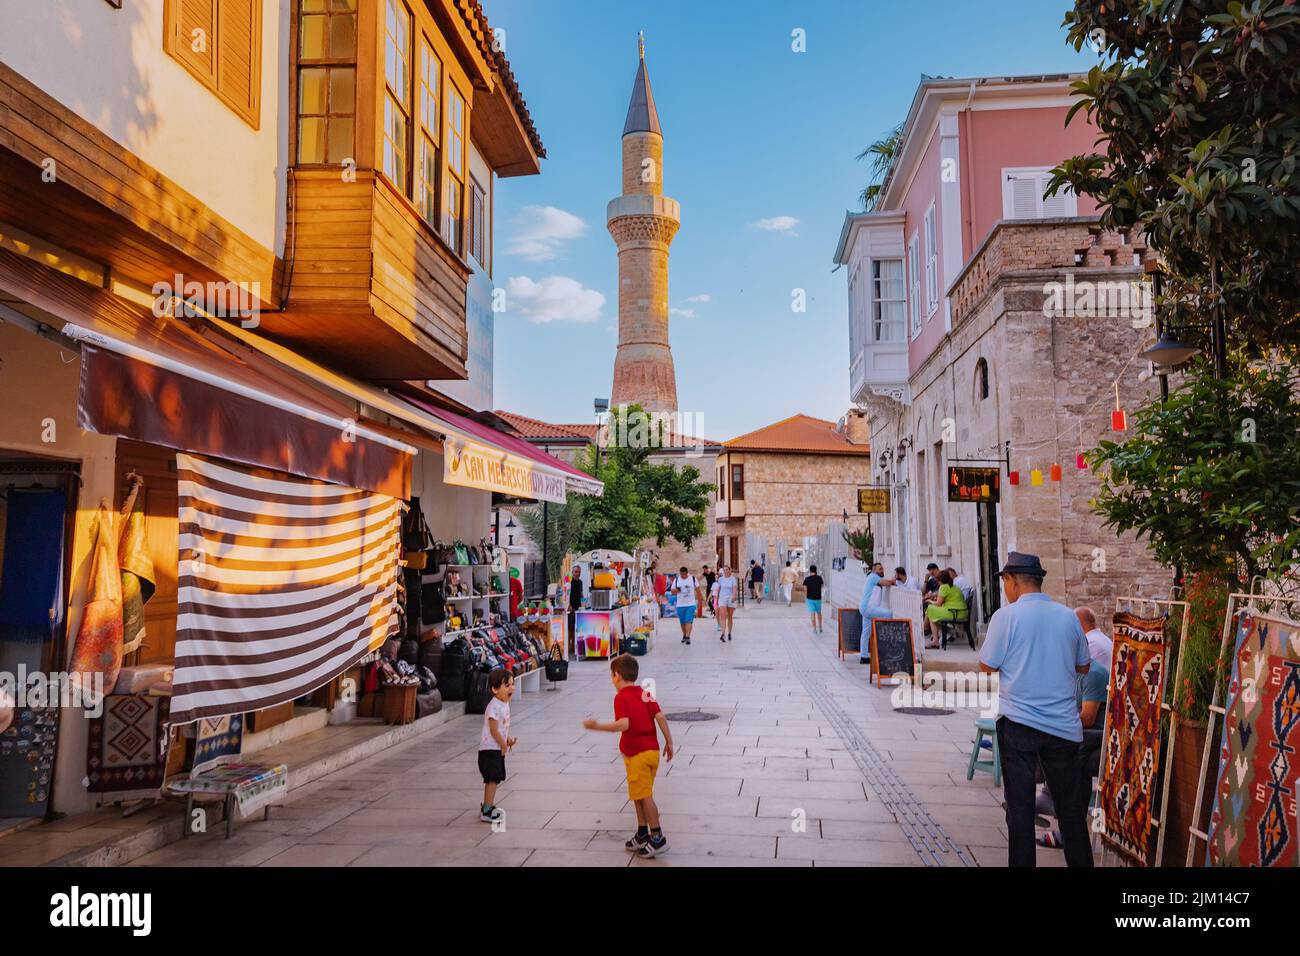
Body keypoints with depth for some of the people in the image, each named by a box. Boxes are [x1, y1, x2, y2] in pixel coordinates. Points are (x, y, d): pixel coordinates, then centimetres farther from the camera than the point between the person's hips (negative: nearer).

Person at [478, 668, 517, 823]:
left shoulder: (505, 704, 9)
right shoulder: (494, 707, -23)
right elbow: (494, 730, -22)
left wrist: (508, 739, 6)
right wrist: (504, 745, -13)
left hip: (498, 748, 10)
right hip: (490, 749, -10)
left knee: (495, 779, 16)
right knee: (493, 779, -8)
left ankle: (487, 806, 27)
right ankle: (487, 811, -1)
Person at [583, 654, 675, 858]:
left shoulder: (621, 697, -13)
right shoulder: (645, 693, 9)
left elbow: (623, 724, -26)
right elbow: (660, 717, 2)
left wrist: (597, 726, -22)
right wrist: (669, 742, 6)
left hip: (637, 755, -8)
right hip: (652, 750, 8)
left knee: (645, 797, 1)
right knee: (639, 795, 19)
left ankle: (658, 839, 6)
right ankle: (642, 835, 28)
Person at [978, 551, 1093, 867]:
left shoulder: (1006, 616, -10)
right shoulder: (1068, 616, 1)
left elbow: (988, 666, -7)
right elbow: (1083, 666, 13)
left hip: (1018, 722, -3)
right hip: (1063, 724, 3)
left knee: (1020, 806, 6)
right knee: (1070, 805, 15)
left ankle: (1023, 862, 12)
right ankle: (1080, 861, 23)